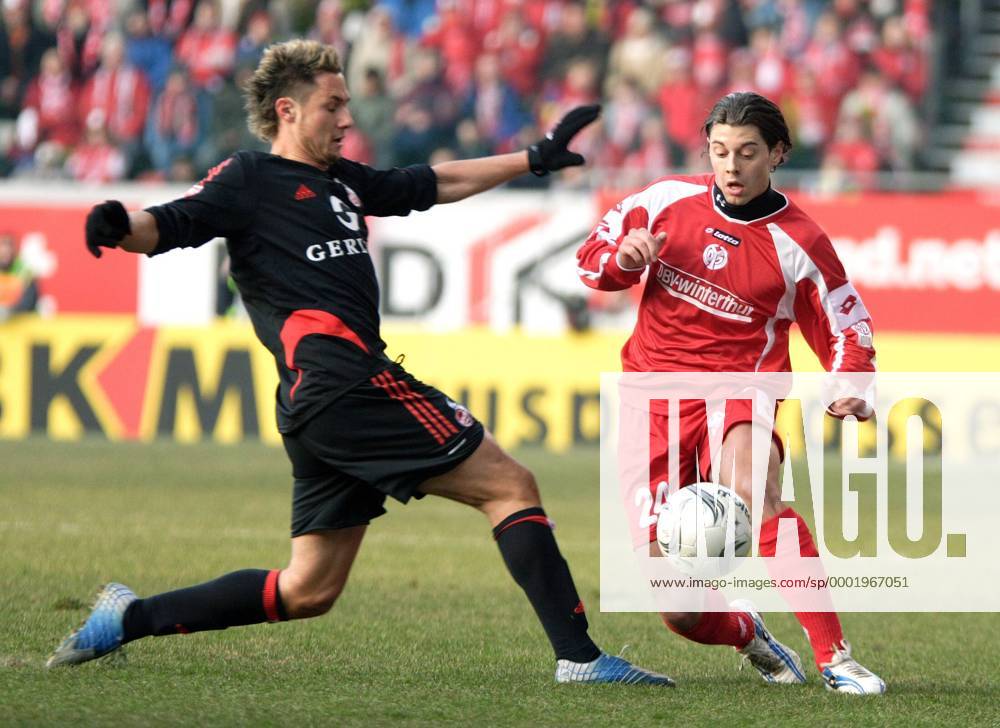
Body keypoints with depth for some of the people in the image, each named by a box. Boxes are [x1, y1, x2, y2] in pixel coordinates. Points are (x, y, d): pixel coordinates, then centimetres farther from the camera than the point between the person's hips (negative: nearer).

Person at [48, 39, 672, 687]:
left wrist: (536, 158, 36)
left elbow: (436, 184, 34)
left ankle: (130, 617, 12)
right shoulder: (249, 179, 0)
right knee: (510, 485, -8)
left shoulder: (342, 180, 24)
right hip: (344, 382, -10)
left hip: (318, 410, 10)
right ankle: (579, 656, -13)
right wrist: (120, 227, -35)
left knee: (307, 592, 11)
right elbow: (169, 226, -12)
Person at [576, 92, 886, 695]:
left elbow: (847, 329, 5)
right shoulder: (670, 200, 4)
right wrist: (622, 259, -8)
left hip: (737, 392, -3)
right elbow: (594, 256, 16)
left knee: (752, 490, -40)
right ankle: (747, 634, 34)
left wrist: (852, 389, -15)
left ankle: (835, 657, -36)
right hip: (656, 398, 3)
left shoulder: (798, 243, -4)